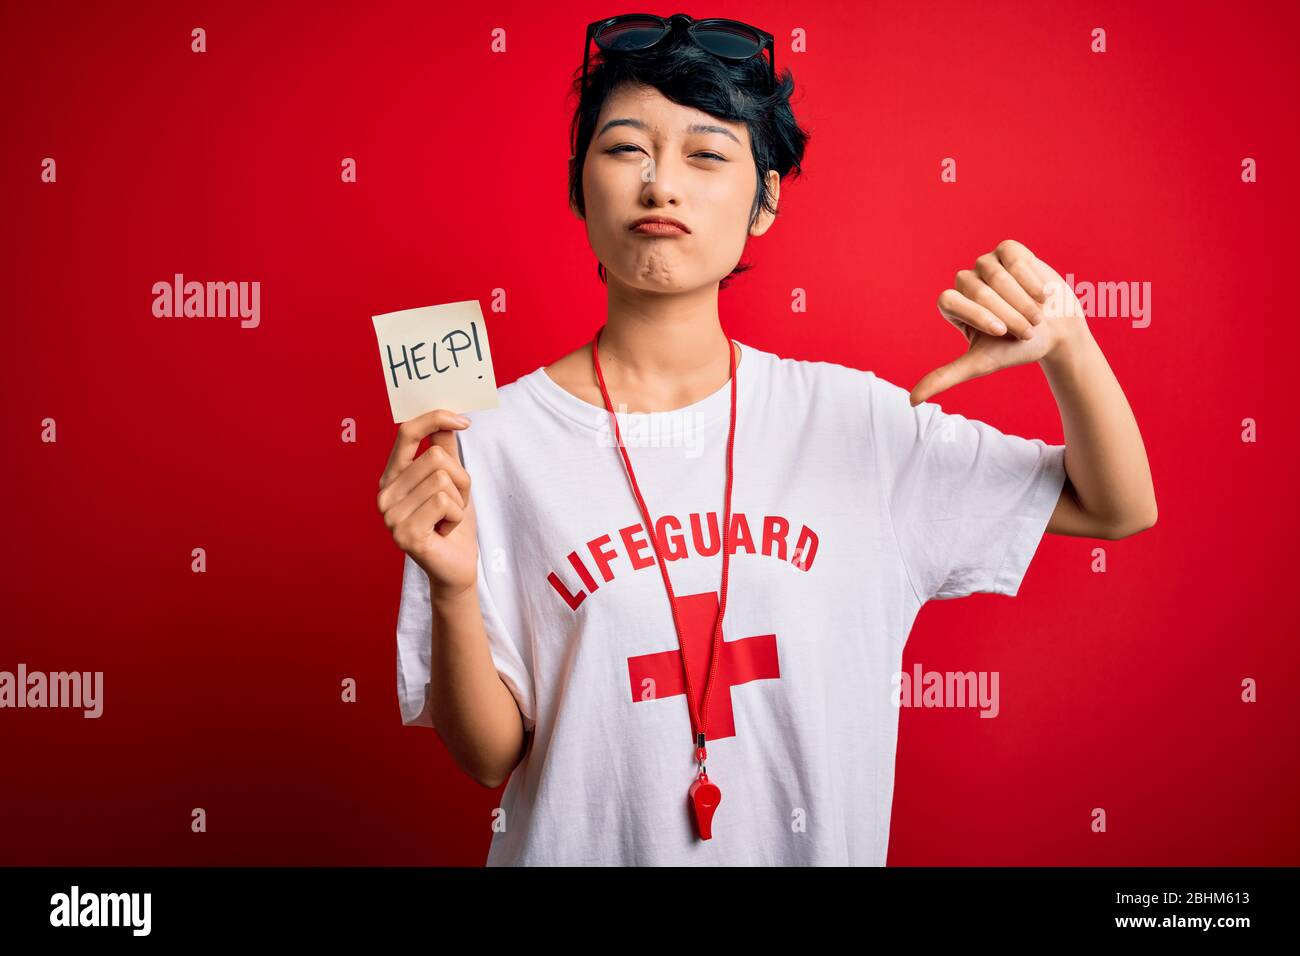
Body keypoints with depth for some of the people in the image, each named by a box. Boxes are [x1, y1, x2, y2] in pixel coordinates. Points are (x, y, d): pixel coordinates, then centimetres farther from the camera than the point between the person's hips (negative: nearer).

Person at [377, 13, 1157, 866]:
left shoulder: (846, 415, -9)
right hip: (584, 845, -2)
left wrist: (1064, 341, -19)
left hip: (821, 843, 3)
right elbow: (491, 756, -12)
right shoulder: (493, 443, -16)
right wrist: (452, 589, -30)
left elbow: (1116, 509, -3)